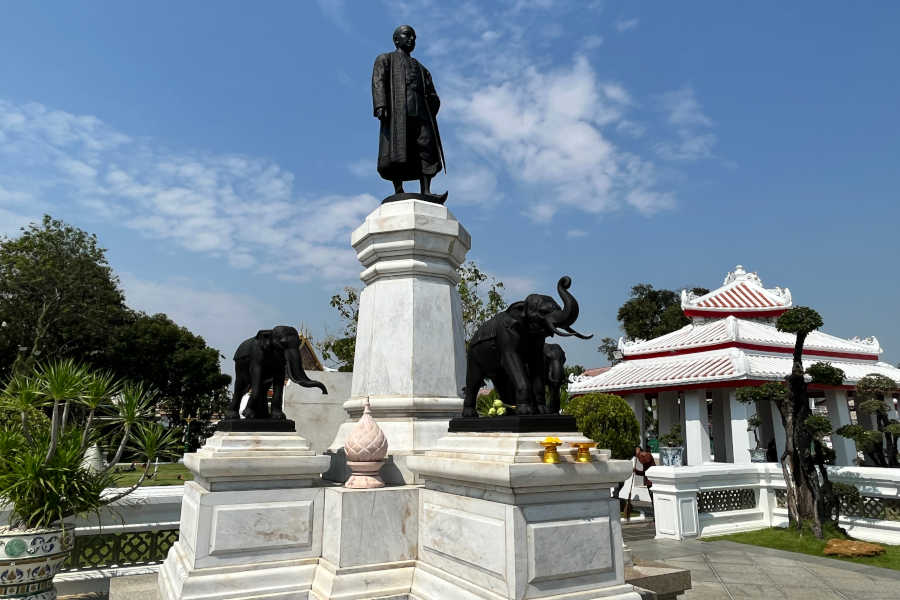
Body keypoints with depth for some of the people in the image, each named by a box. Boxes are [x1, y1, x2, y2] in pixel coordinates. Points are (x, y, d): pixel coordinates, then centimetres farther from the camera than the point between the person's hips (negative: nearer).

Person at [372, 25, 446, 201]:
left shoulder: (421, 68, 35)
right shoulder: (385, 59, 22)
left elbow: (433, 97, 25)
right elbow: (378, 82, 3)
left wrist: (431, 116, 6)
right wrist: (380, 105, -15)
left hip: (420, 110, 4)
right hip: (397, 109, -4)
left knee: (426, 147, -15)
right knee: (396, 150, -16)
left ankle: (426, 192, -23)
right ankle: (398, 191, -19)